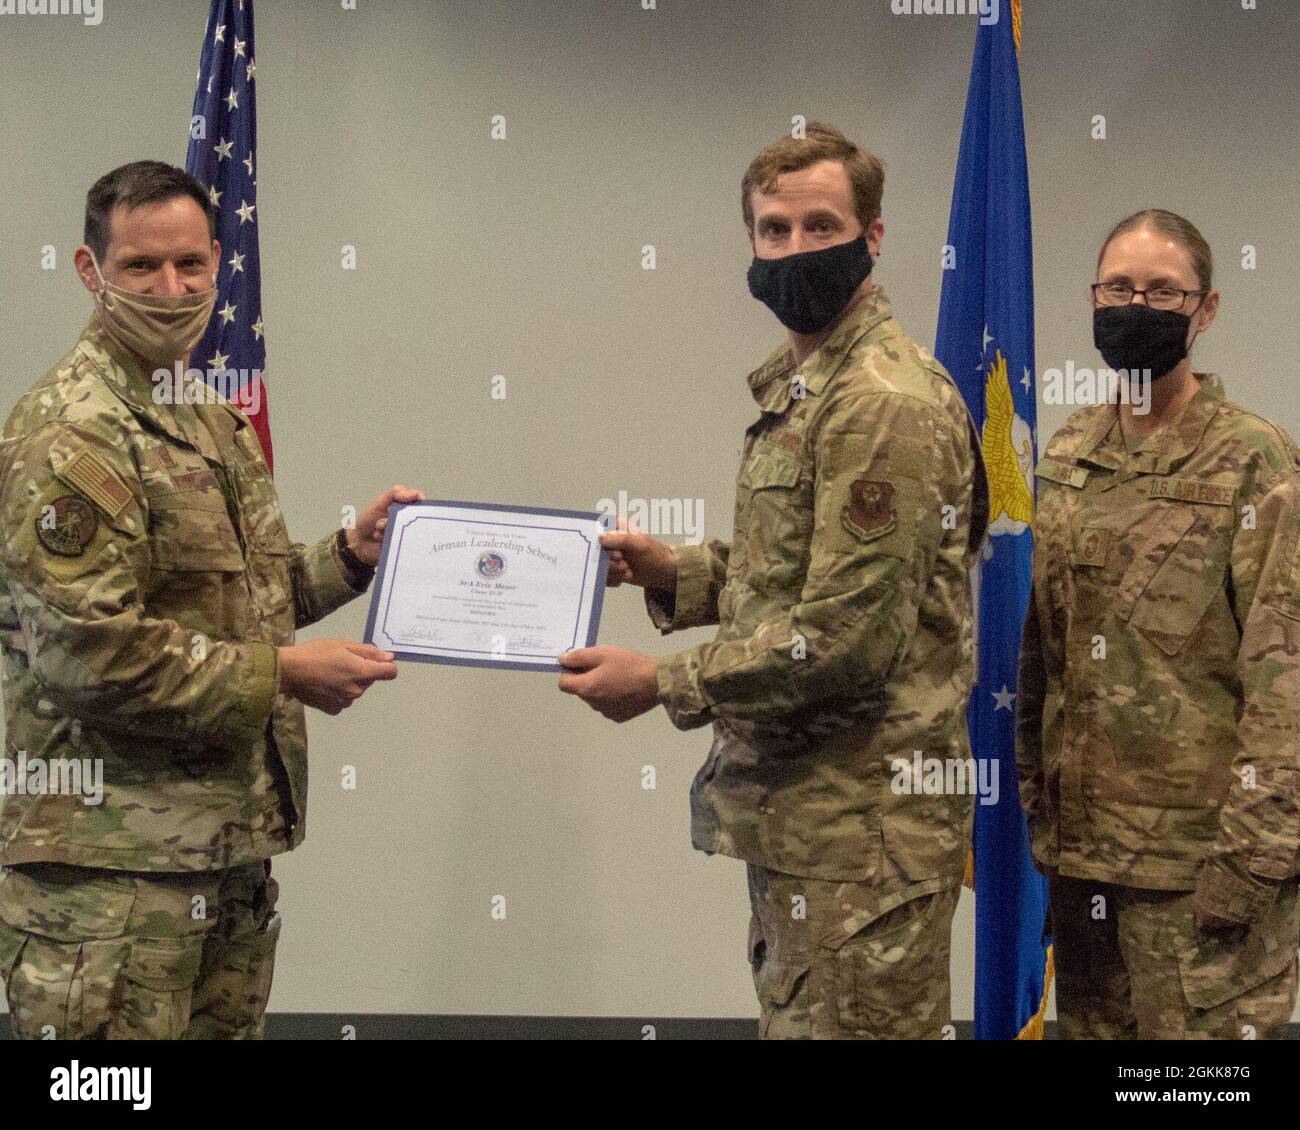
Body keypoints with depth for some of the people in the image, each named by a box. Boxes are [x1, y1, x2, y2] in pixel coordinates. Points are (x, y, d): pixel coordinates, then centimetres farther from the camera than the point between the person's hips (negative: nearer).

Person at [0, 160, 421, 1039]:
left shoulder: (213, 420, 17)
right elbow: (87, 653, -22)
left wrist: (350, 556, 8)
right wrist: (283, 673, -17)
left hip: (234, 845, 9)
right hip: (114, 869, -9)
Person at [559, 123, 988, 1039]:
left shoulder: (884, 401, -18)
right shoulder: (798, 383, 15)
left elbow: (851, 635, -23)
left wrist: (663, 684, -16)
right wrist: (674, 571, 6)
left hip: (860, 822, -10)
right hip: (794, 805, 10)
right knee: (791, 1018, 19)